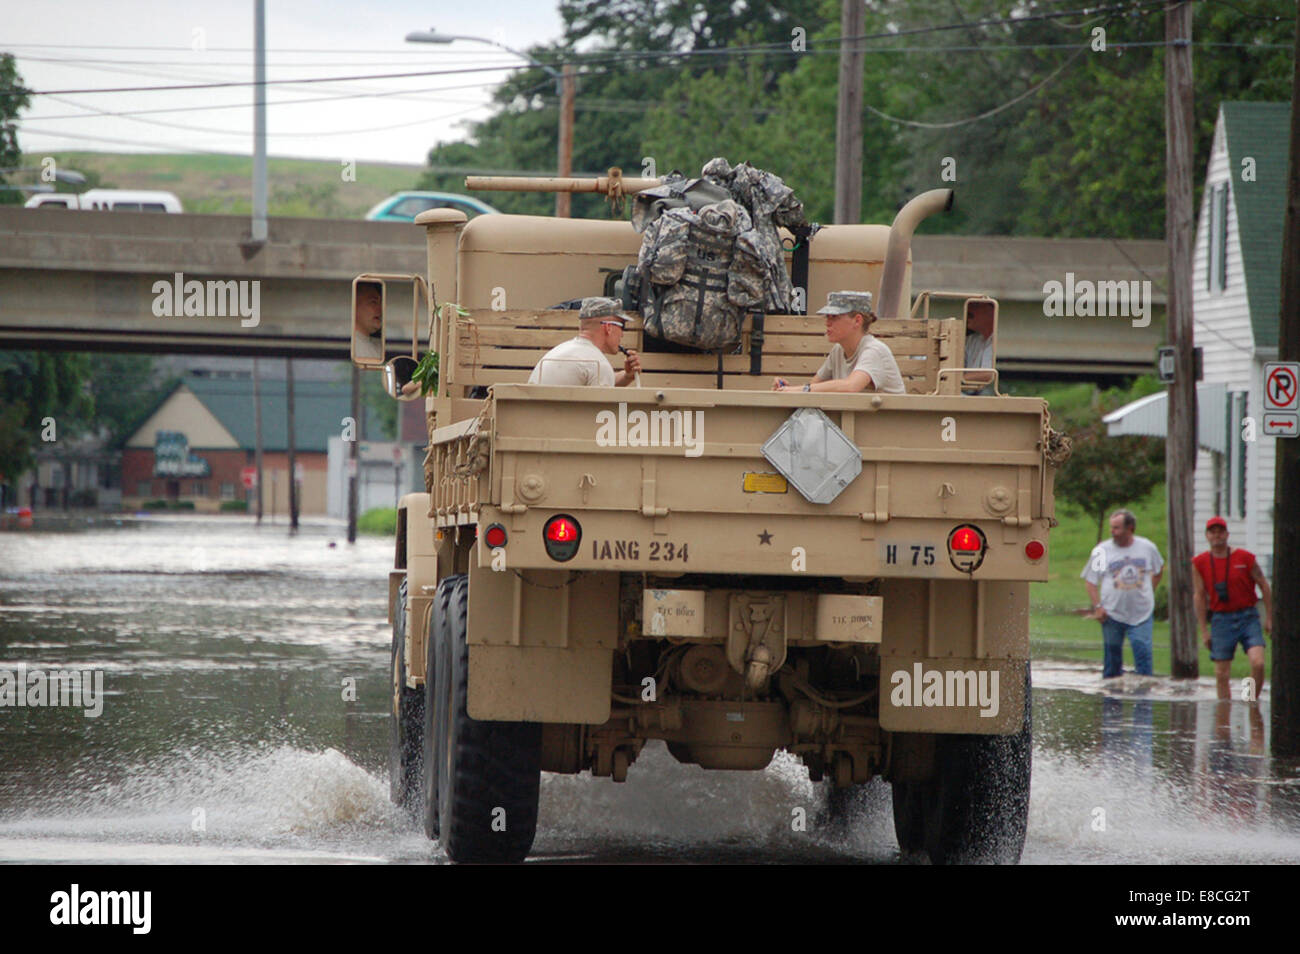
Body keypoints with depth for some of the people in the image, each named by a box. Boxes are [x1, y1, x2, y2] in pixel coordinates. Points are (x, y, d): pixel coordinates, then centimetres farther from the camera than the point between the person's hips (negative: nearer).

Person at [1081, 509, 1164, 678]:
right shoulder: (1101, 550, -3)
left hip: (1141, 614, 0)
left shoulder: (1147, 547, 2)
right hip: (1112, 614, 0)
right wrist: (1098, 606, -9)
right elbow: (1089, 581, 2)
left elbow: (1159, 571, 21)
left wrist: (1148, 593, 10)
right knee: (1112, 656, 6)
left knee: (1143, 651, -10)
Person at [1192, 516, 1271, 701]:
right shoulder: (1200, 563, 2)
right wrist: (1204, 630, 6)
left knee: (1258, 663, -17)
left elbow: (1264, 587, 5)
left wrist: (1269, 618, 4)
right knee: (1222, 674, 0)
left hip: (1247, 618, -1)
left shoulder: (1245, 558, -3)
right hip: (1220, 620, 1)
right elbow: (1200, 596, 8)